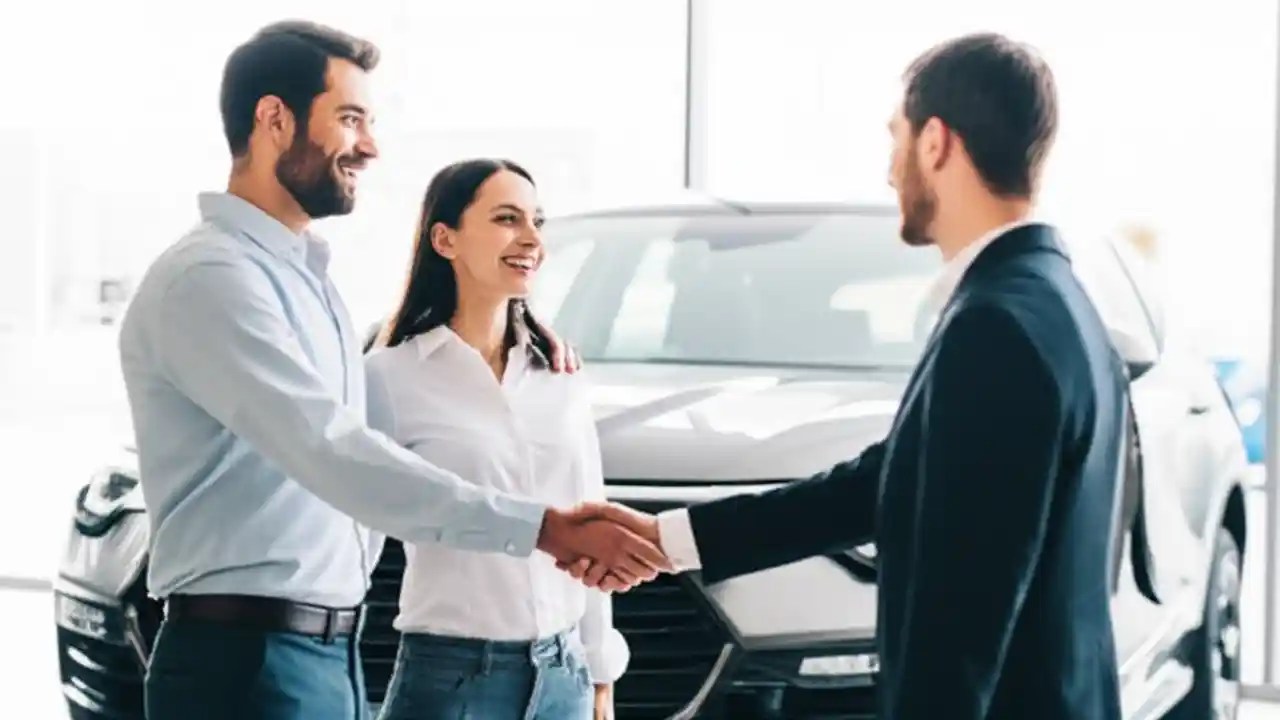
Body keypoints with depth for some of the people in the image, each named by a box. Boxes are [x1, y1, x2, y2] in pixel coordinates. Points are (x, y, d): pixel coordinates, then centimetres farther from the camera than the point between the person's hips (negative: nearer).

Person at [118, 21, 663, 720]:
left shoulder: (304, 272, 17)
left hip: (331, 653, 9)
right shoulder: (209, 277, -15)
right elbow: (336, 456, -27)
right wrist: (538, 527, -32)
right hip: (249, 664, -9)